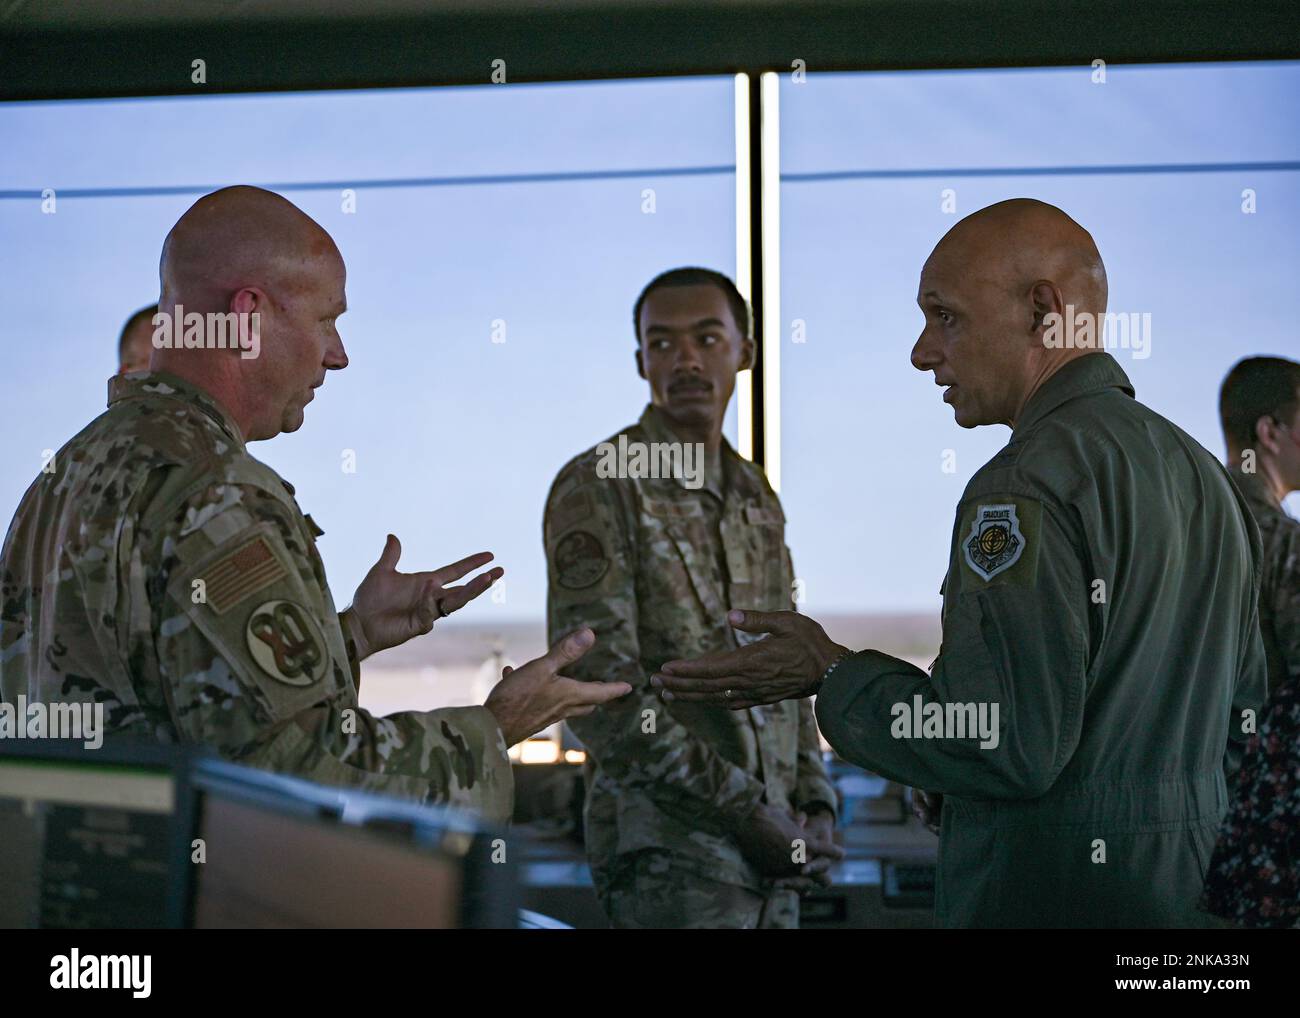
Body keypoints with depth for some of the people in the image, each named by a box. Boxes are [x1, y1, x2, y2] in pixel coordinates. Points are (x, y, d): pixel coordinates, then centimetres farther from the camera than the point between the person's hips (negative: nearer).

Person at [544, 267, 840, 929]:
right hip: (670, 855, -7)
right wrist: (749, 814, -15)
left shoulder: (756, 499, 16)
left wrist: (814, 806, 3)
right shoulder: (597, 489, -7)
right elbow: (595, 688, -16)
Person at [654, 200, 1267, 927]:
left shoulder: (1026, 486, -19)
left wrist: (831, 674, -13)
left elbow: (1006, 746, -25)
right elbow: (1241, 716, 15)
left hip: (1050, 895, -9)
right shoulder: (1204, 470, 10)